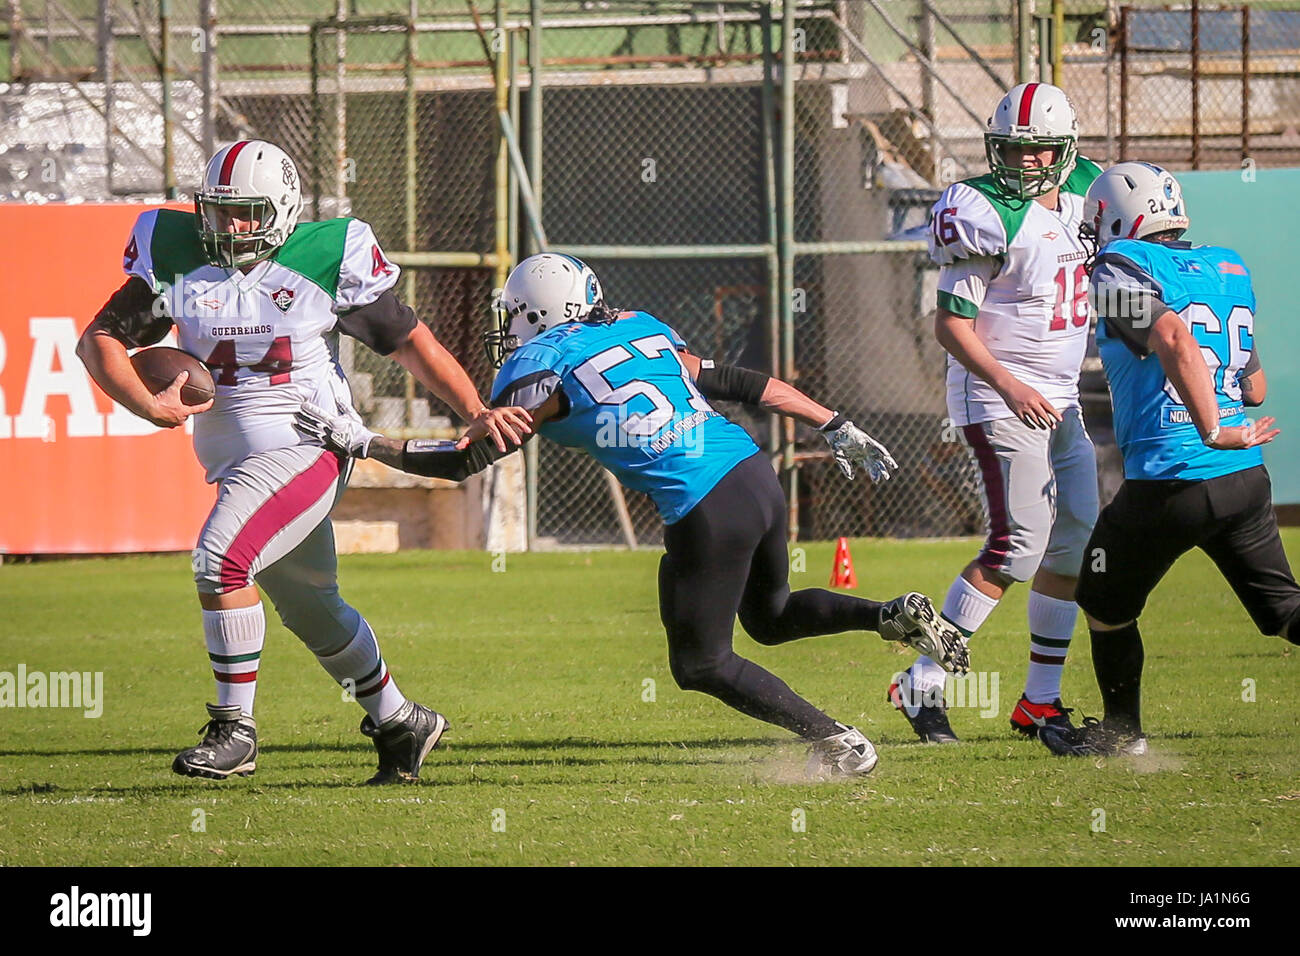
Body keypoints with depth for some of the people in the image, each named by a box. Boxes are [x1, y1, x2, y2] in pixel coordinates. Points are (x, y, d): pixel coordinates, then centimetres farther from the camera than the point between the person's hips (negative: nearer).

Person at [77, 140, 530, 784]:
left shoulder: (325, 260, -7)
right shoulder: (179, 264, 0)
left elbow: (408, 341, 2)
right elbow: (98, 340, 2)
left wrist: (475, 412, -6)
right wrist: (149, 406, -14)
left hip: (305, 448, -6)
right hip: (235, 463, 6)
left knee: (222, 557, -26)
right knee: (310, 608, 18)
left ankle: (234, 729, -16)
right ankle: (399, 722, 37)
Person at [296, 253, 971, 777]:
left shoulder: (541, 372, -1)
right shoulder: (641, 330, 18)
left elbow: (466, 460, -1)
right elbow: (745, 384, 18)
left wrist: (361, 443, 4)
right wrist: (836, 427, 24)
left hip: (707, 513, -7)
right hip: (757, 478, 7)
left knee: (700, 663, 10)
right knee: (770, 616, 30)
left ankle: (838, 742, 5)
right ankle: (895, 616, 7)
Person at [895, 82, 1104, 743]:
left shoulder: (1082, 192, 8)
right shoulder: (987, 213, -15)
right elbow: (951, 325, -15)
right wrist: (1009, 386, -24)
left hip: (1059, 399, 8)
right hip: (997, 397, -8)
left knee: (1074, 544, 5)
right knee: (1019, 544, -16)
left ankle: (1040, 701, 13)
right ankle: (922, 683, -11)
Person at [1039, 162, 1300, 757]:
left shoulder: (1122, 269, -6)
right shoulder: (1229, 269, 14)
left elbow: (1175, 338, -25)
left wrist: (1214, 432, -24)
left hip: (1168, 480, -6)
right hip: (1247, 482, 6)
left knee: (1106, 605, 17)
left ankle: (1122, 731, 27)